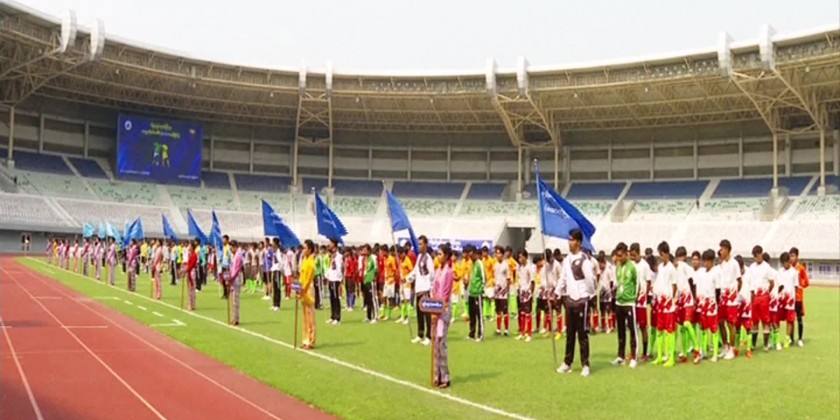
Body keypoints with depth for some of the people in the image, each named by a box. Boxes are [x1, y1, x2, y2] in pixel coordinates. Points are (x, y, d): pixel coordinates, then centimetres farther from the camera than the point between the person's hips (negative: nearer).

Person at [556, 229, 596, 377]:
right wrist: (557, 293, 14)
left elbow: (590, 279, -13)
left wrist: (591, 295, -2)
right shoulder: (567, 259, 9)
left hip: (581, 300, -7)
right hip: (569, 299, 7)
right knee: (570, 333, 13)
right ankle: (567, 363, 20)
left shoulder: (584, 259, -15)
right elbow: (563, 278, 16)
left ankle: (585, 365, 7)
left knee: (582, 333, -1)